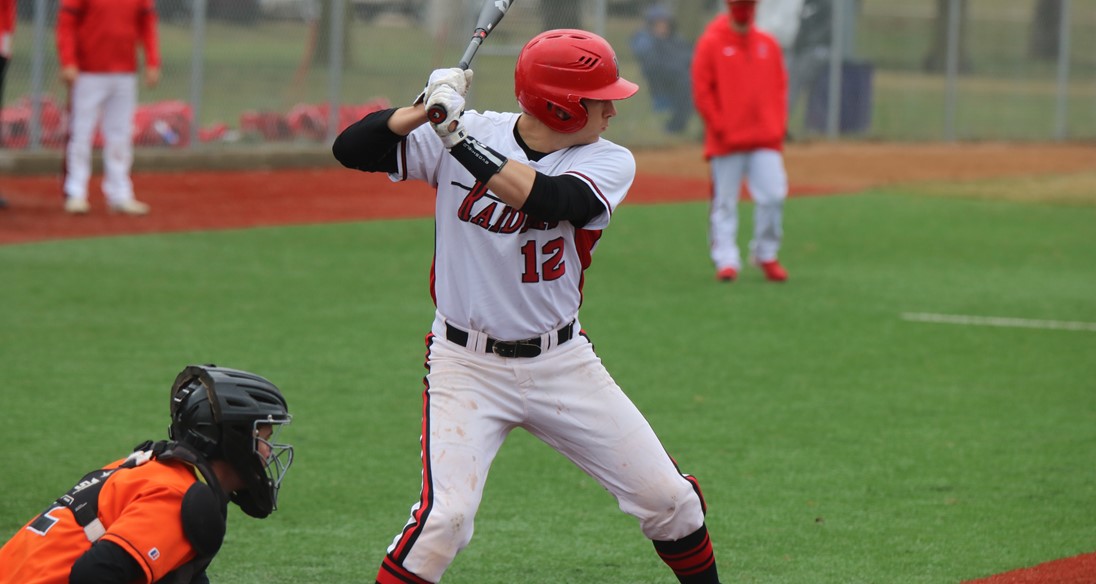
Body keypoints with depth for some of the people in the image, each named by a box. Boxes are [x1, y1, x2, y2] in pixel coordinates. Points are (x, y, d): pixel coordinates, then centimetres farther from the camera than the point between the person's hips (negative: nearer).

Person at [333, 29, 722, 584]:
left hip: (562, 364, 3)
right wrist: (424, 109, -28)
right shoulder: (469, 132, -9)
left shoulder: (609, 162, -7)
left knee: (668, 498, 4)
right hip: (467, 365, -3)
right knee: (445, 516, -20)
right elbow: (352, 149, -13)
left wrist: (459, 137, -31)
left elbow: (550, 199, -28)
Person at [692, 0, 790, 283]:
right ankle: (726, 260, 3)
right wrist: (718, 126, -9)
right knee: (724, 203, -2)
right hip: (725, 142, -3)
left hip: (766, 140, 3)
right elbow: (702, 90, -3)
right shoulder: (711, 43, 0)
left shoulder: (768, 44, 13)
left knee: (773, 196, -6)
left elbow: (779, 86, 16)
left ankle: (766, 256, 9)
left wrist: (779, 125, 4)